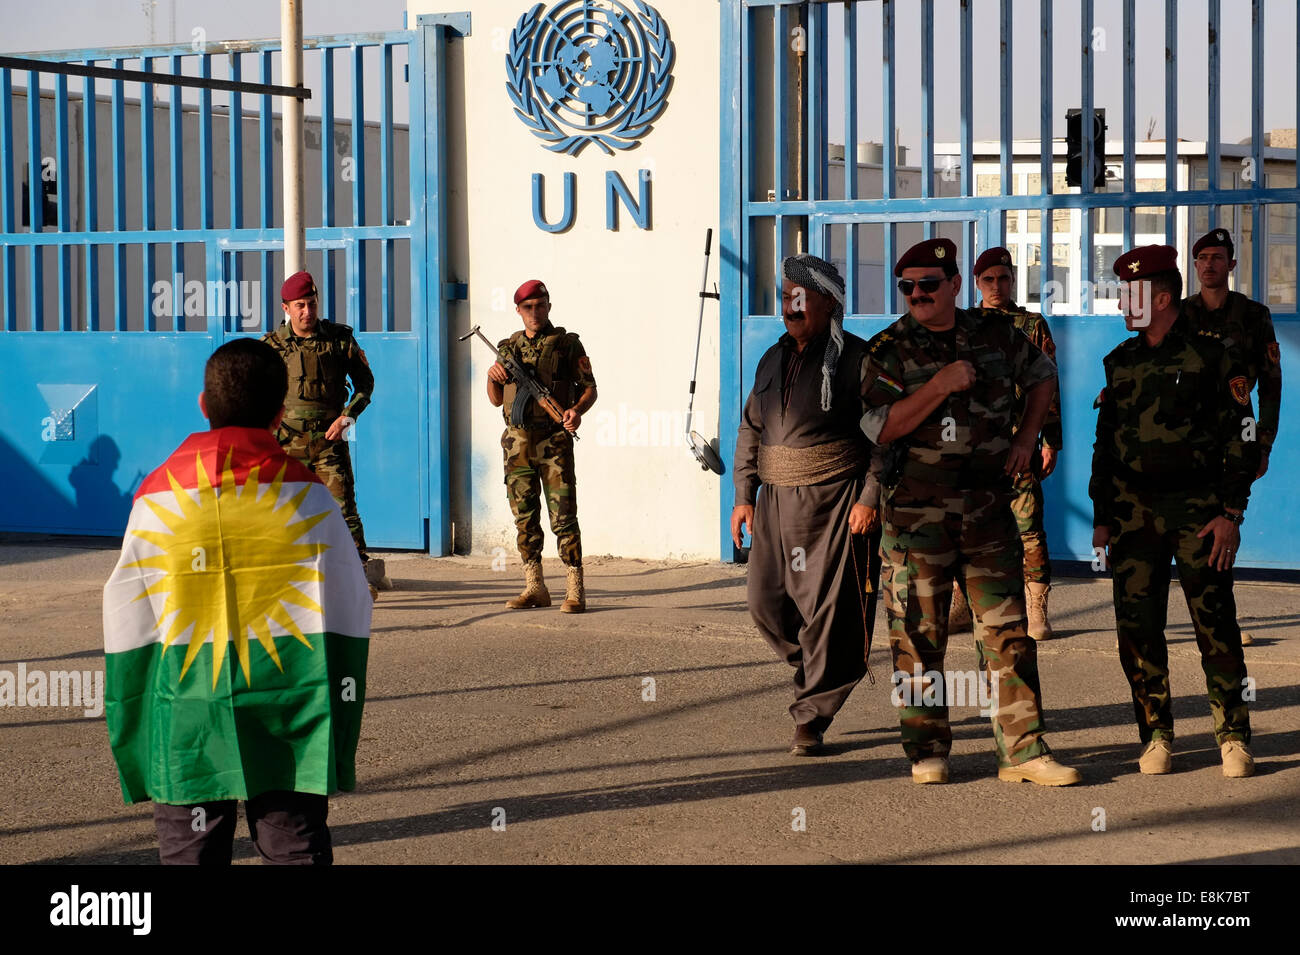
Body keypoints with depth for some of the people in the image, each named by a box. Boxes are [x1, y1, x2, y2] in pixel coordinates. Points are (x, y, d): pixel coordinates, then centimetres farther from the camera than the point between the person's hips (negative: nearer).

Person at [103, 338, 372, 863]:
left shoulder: (159, 495, -1)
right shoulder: (306, 493, -3)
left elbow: (125, 618, 2)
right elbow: (348, 608, -1)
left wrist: (132, 723, 12)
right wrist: (339, 718, 8)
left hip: (186, 719, 1)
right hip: (290, 718, 0)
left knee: (189, 853, 9)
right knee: (295, 849, 5)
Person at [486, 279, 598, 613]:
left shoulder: (567, 344, 2)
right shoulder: (508, 347, 13)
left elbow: (590, 388, 3)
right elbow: (496, 400, 18)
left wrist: (578, 410, -18)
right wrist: (493, 377, -3)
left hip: (554, 442, -4)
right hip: (518, 443, 4)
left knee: (563, 516, -8)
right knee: (525, 517, 7)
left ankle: (575, 591, -7)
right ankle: (534, 588, 16)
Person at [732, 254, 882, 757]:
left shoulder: (856, 358, -5)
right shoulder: (773, 360, 15)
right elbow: (750, 430, 20)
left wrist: (870, 499, -15)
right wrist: (744, 496, 13)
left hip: (838, 502, -6)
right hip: (778, 502, 6)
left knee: (829, 610, -4)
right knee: (767, 603, 4)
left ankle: (812, 717, 5)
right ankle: (814, 667, 31)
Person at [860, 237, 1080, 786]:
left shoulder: (996, 335, 7)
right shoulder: (889, 351, -2)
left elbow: (1042, 375, 25)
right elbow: (878, 429, -13)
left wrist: (1026, 437, 12)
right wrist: (940, 386, -19)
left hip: (988, 508, 2)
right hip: (916, 511, -2)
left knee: (1008, 629, 0)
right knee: (920, 635, 3)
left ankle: (1023, 751, 3)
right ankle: (927, 751, 15)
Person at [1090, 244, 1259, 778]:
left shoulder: (1211, 355, -2)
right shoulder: (1121, 362, 12)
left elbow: (1240, 438, -3)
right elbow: (1105, 442, 17)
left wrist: (1231, 514, -9)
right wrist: (1101, 517, 11)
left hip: (1198, 507, -4)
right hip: (1134, 509, 4)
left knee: (1215, 625, -5)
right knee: (1137, 627, 0)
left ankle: (1233, 736, 4)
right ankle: (1156, 737, 11)